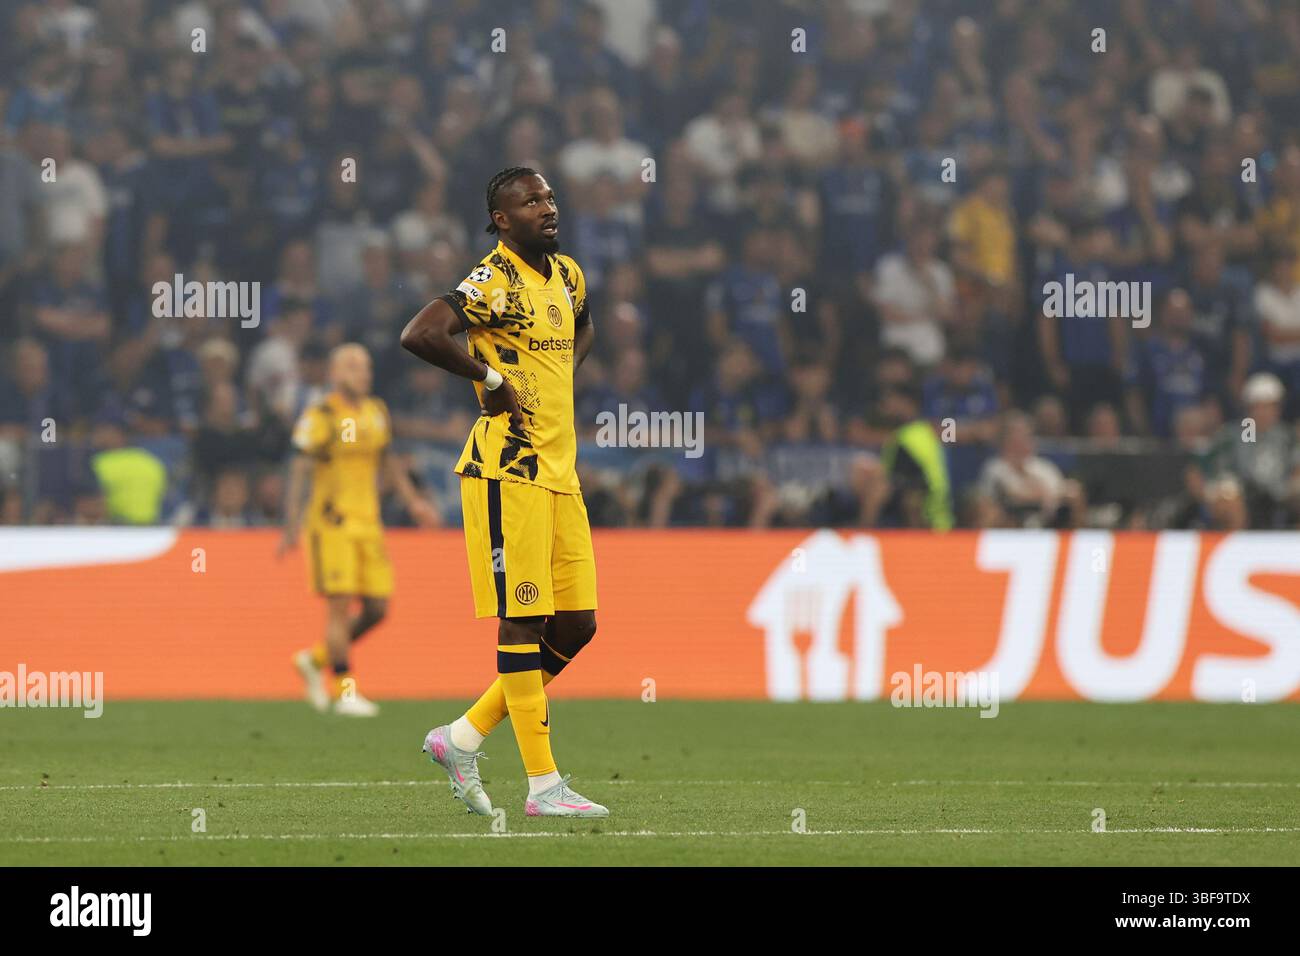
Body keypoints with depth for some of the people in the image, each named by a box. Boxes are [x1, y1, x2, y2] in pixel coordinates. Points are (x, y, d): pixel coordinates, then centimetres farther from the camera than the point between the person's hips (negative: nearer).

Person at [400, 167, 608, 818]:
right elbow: (419, 336, -28)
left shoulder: (567, 276, 13)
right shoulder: (494, 283, -13)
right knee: (523, 622, -5)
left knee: (576, 625, 7)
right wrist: (491, 377, -18)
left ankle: (463, 738, 18)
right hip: (508, 470, -9)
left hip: (560, 472, 9)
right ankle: (543, 785, -3)